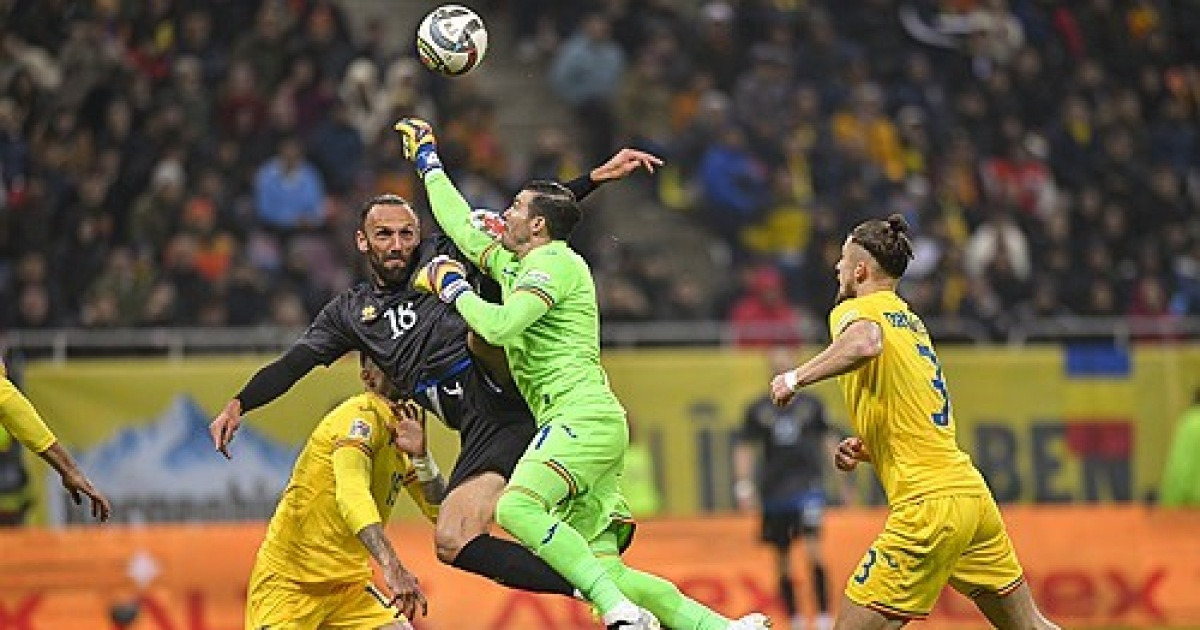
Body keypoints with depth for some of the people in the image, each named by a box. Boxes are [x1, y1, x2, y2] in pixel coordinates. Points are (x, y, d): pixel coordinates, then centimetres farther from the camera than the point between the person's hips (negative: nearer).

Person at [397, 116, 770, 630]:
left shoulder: (555, 262, -2)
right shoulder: (514, 267, 23)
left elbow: (498, 326, -16)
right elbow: (462, 228, 35)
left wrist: (455, 289, 1)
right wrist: (428, 160, 43)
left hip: (583, 415, -9)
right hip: (577, 424, 9)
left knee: (516, 508, -31)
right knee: (604, 568, -3)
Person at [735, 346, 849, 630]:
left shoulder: (811, 404, 6)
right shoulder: (758, 409, 6)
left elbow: (828, 440, 14)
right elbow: (743, 448, 7)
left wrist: (842, 478, 11)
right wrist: (743, 487, -3)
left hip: (808, 486, -2)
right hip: (774, 490, 2)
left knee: (812, 550, -18)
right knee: (782, 561, 6)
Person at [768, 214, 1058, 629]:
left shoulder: (854, 310, -4)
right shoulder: (910, 320, 22)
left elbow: (866, 343, -31)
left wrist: (796, 377, -21)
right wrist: (862, 448, 13)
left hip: (929, 503, -9)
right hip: (971, 491, 9)